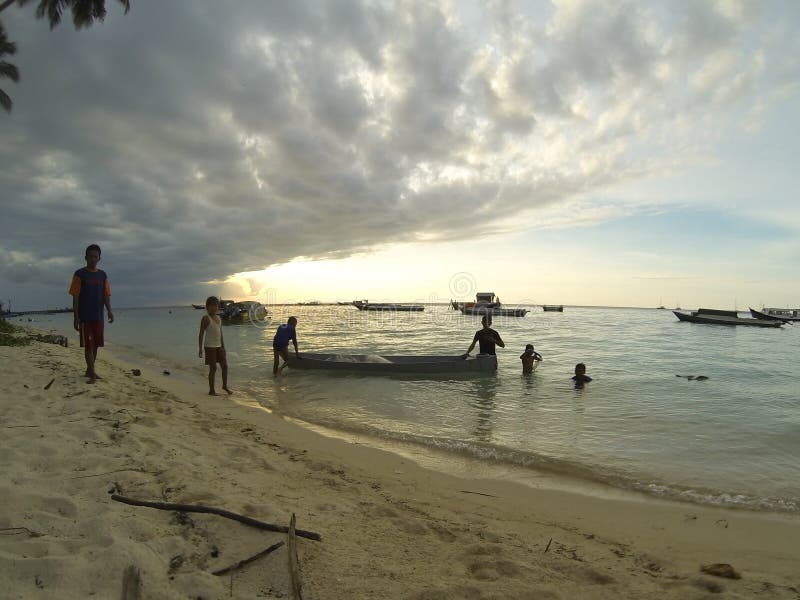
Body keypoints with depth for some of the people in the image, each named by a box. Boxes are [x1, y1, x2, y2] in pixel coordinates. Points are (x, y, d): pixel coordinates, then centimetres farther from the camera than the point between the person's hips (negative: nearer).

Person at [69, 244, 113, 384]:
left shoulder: (103, 275, 11)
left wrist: (109, 311, -5)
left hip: (98, 316, 4)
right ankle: (92, 373, -6)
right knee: (88, 345, -6)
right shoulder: (79, 274, -2)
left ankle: (89, 370, 23)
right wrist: (75, 317, -9)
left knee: (96, 345, 9)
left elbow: (106, 295, 10)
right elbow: (75, 297, -4)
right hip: (84, 317, -4)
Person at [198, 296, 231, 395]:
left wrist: (223, 347, 17)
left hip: (219, 346, 7)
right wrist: (200, 349, -15)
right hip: (210, 347, -7)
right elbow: (201, 334, -11)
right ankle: (211, 390, 9)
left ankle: (225, 386, 27)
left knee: (225, 366, 9)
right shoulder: (206, 318, -10)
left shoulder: (219, 318, 11)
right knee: (213, 368, -2)